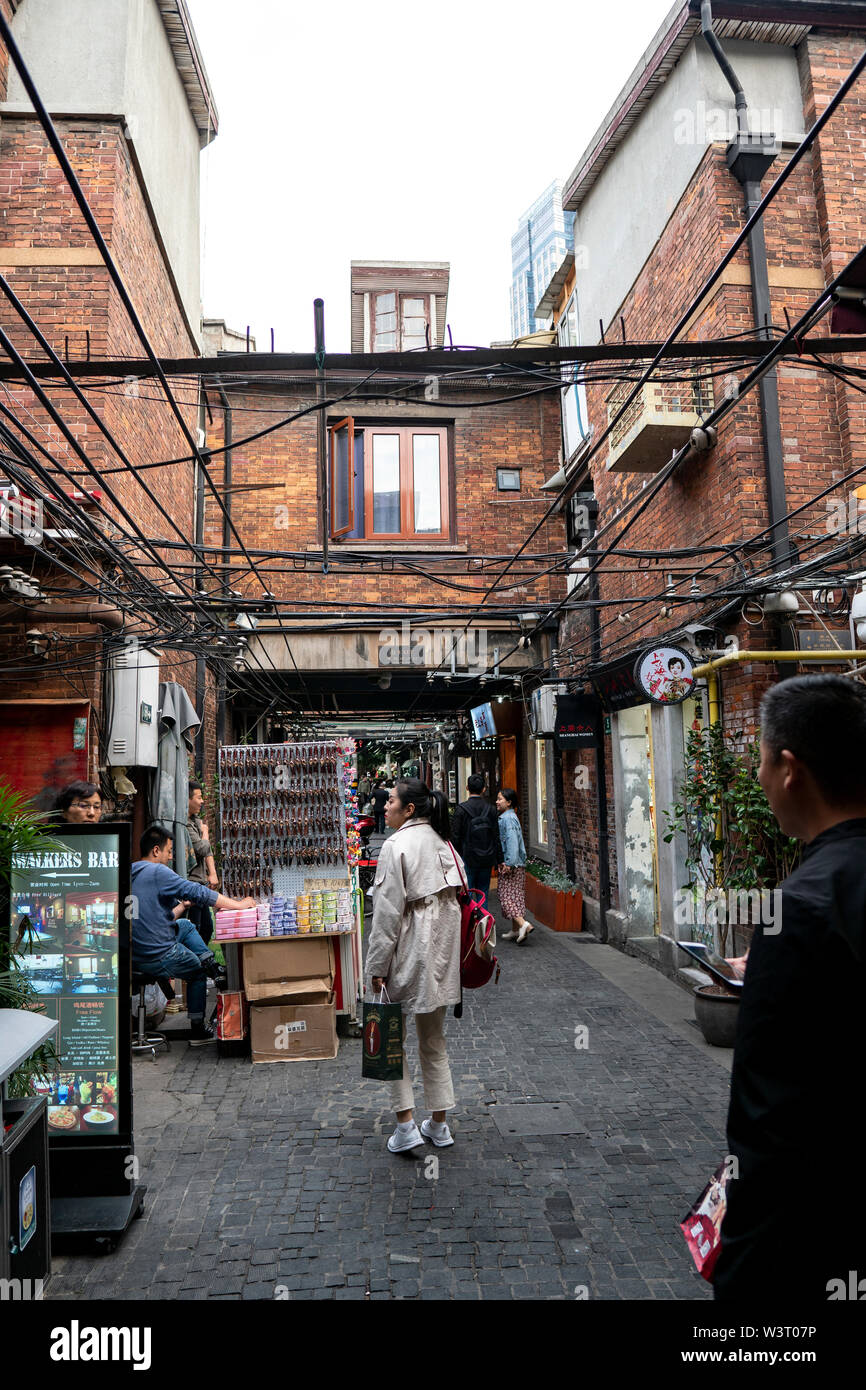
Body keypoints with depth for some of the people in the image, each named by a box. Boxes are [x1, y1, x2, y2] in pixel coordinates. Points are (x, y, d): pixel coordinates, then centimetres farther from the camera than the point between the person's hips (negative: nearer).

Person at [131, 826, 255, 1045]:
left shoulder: (131, 873, 13)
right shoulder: (157, 871, -15)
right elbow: (198, 892, -18)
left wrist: (182, 905, 24)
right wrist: (238, 904, -11)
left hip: (133, 956, 8)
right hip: (159, 957, -8)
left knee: (185, 925, 27)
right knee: (197, 970, 19)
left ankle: (215, 970, 24)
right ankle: (198, 1031, 26)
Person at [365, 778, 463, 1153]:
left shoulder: (396, 845, -15)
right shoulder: (441, 842, 7)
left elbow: (388, 911, -17)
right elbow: (453, 897, 11)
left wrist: (377, 966, -11)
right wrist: (447, 950, 19)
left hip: (410, 952, -7)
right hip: (441, 950, 7)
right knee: (433, 1040, 17)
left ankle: (406, 1124, 9)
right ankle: (438, 1123, 24)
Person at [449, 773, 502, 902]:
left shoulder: (461, 810, -10)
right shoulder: (490, 809, 2)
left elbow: (455, 838, -9)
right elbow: (497, 838, 5)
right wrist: (499, 861, 11)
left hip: (468, 860, -4)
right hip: (487, 860, 4)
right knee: (483, 894, 11)